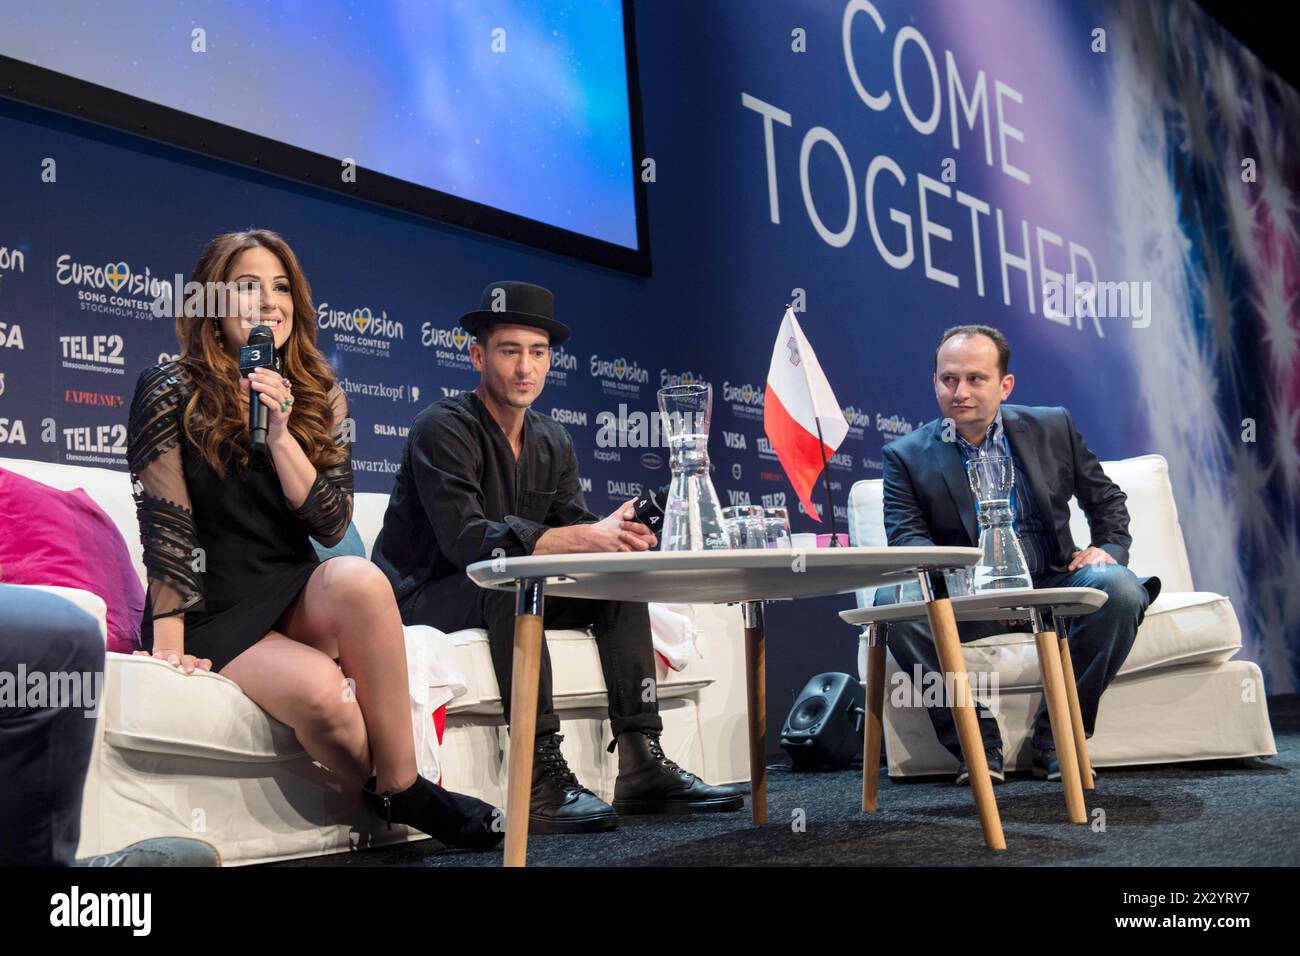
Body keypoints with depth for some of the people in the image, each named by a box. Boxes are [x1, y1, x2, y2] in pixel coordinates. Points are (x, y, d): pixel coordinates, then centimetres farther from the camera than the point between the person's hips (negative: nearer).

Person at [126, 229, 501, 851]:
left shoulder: (317, 397, 8)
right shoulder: (171, 392, -3)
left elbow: (332, 524, -2)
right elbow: (165, 523, -8)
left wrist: (280, 435, -14)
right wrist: (168, 639, -15)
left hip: (298, 599, 3)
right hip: (212, 612, -3)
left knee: (357, 578, -34)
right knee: (318, 689, -34)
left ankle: (401, 786, -23)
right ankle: (396, 799, -4)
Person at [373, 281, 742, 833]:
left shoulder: (553, 442, 8)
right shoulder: (443, 429, -16)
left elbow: (574, 528, 1)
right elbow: (464, 539, -29)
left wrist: (617, 536, -24)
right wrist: (583, 538, -36)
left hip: (504, 593, 7)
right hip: (425, 597, -7)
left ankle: (642, 763, -14)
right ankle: (543, 780, -39)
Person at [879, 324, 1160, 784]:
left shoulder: (1052, 427, 8)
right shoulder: (906, 455, 3)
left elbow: (1107, 499, 19)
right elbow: (906, 538, -7)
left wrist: (1110, 548, -1)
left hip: (1052, 584, 2)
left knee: (1118, 588, -29)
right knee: (892, 598, -31)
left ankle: (1056, 734, -14)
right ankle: (976, 735, -18)